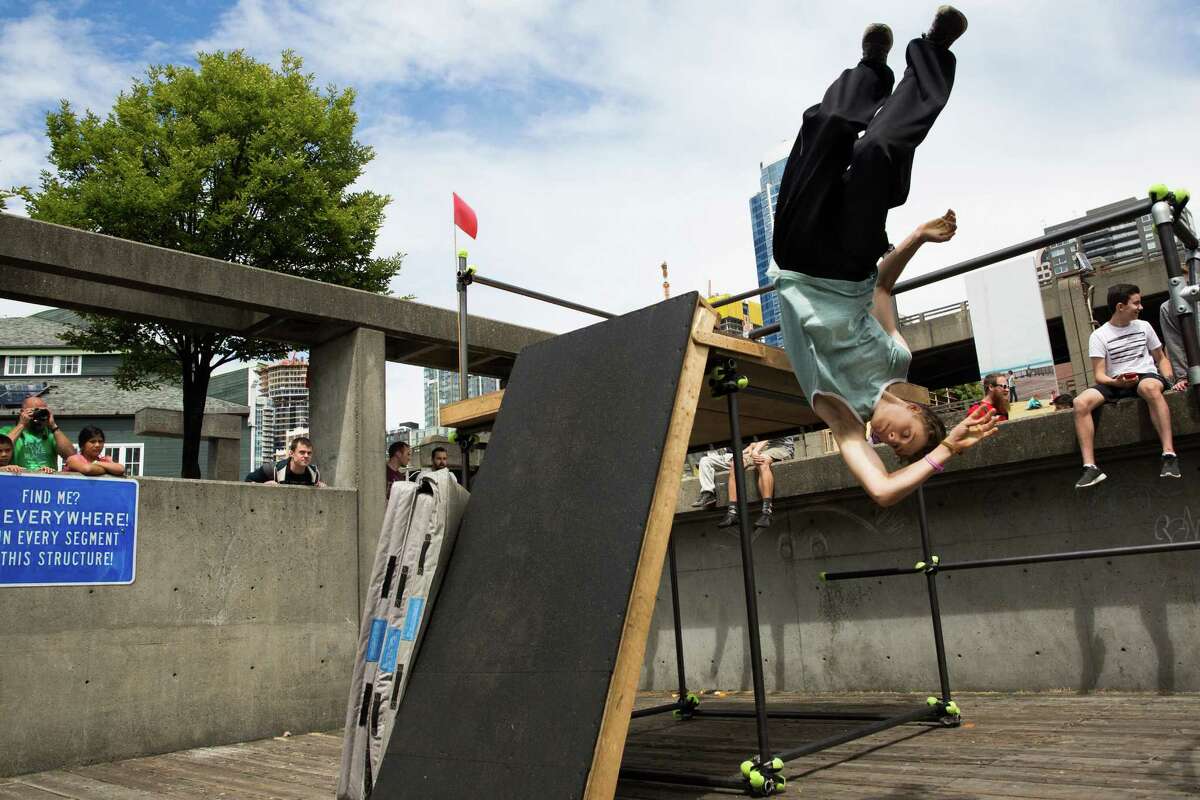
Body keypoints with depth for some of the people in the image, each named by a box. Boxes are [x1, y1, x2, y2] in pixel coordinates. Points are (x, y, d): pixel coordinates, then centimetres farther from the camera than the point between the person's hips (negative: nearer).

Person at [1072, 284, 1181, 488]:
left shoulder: (1143, 326, 12)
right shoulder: (1099, 336, 3)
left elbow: (1161, 358, 19)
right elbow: (1099, 375, -2)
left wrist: (1169, 379, -1)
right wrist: (1116, 382, -24)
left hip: (1146, 376, 0)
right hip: (1115, 383, 0)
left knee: (1150, 387, -39)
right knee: (1081, 402, -29)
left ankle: (1169, 455, -41)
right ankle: (1090, 467, -31)